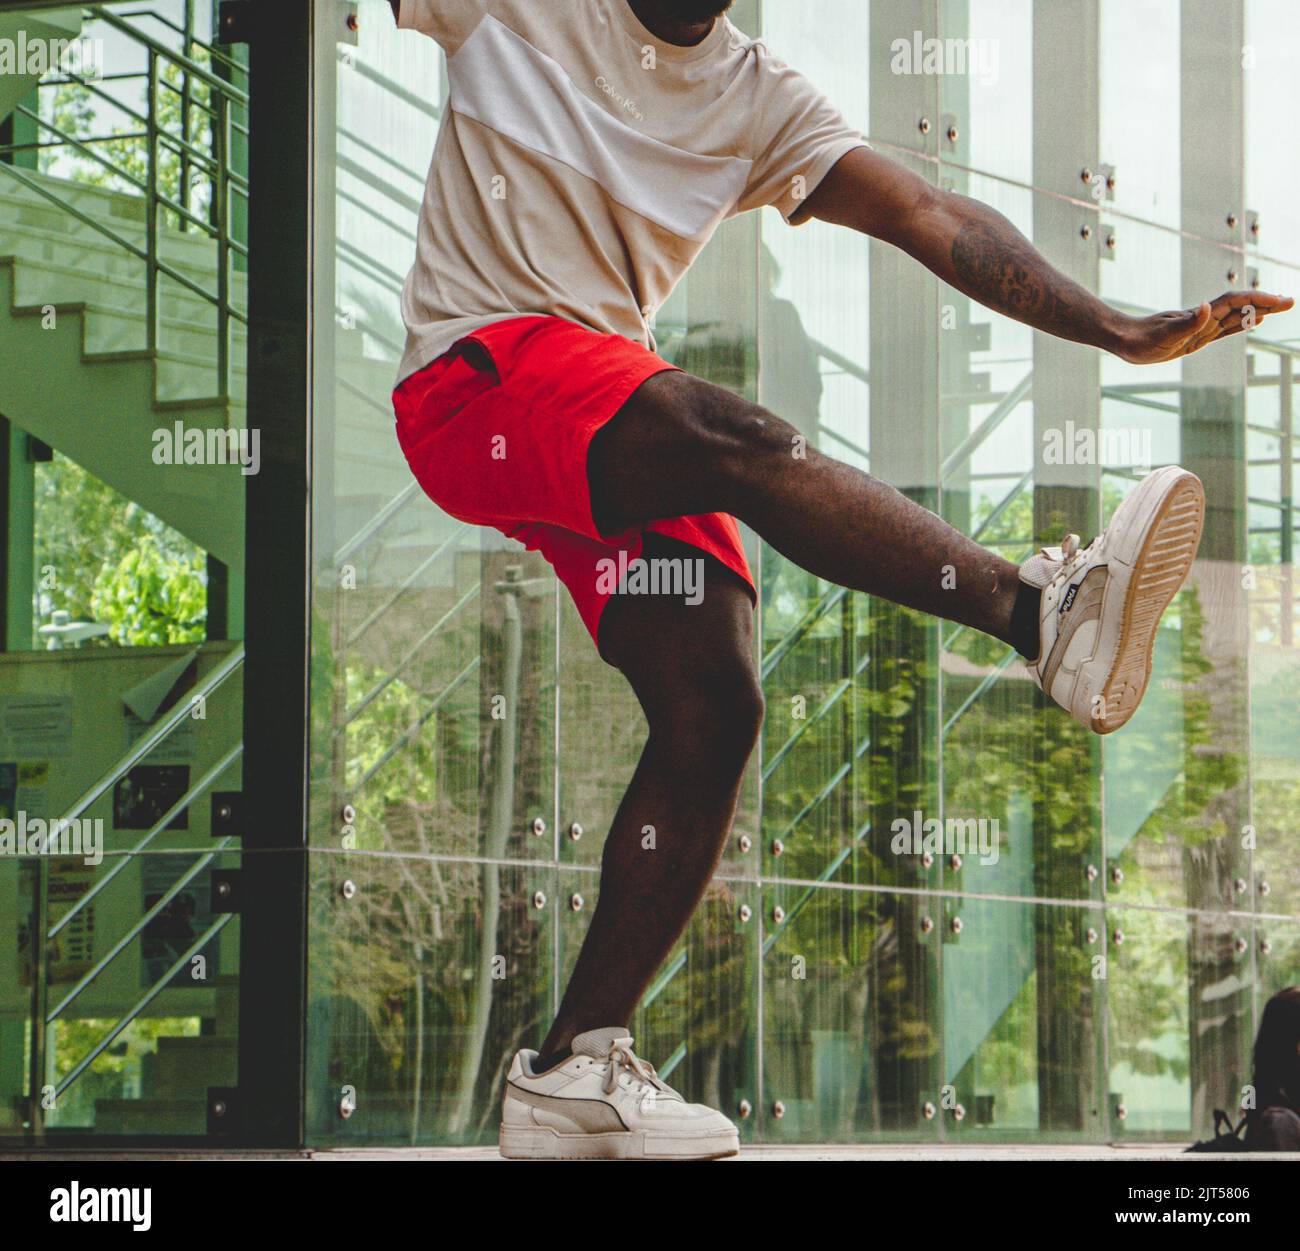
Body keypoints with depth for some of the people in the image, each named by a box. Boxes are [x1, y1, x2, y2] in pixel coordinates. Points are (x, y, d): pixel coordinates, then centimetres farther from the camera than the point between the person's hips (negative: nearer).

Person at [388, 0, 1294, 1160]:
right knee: (740, 440, -31)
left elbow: (930, 216, -1)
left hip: (618, 431, 6)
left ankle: (574, 1071, -4)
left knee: (712, 706, -12)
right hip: (475, 375, -5)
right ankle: (1045, 610, -49)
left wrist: (1118, 329, -12)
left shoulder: (760, 100, 10)